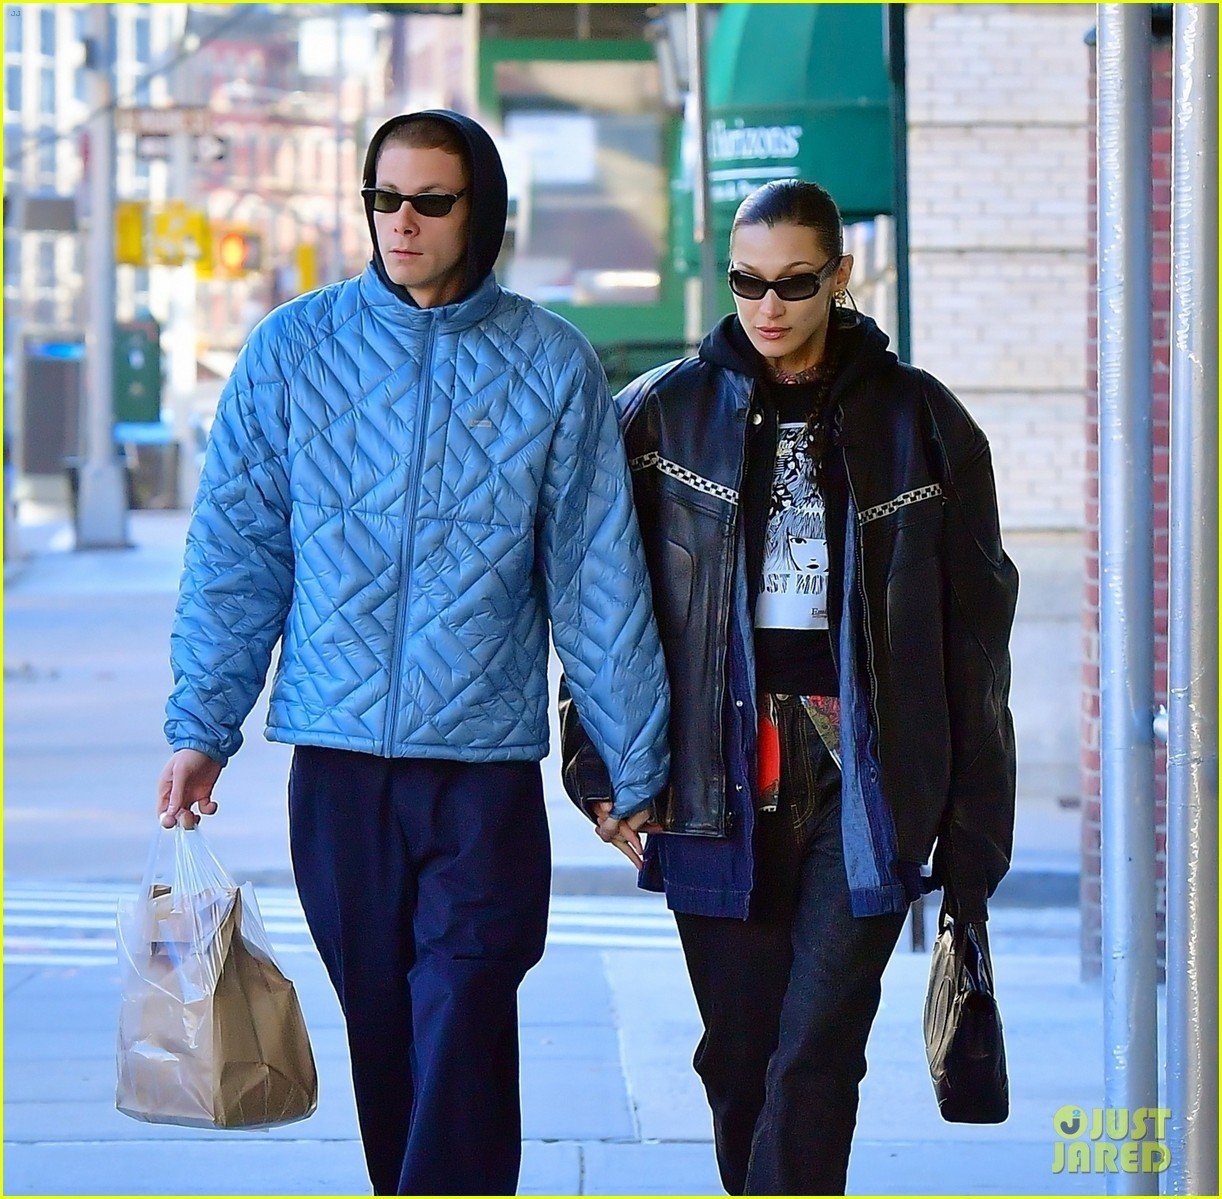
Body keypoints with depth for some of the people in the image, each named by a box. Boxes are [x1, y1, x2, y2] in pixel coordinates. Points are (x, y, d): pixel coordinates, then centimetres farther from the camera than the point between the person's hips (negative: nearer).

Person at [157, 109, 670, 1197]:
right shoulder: (294, 347, 5)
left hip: (487, 758, -2)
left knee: (464, 1035, -10)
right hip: (337, 757, 2)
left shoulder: (551, 364, 2)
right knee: (381, 1033, 9)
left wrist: (634, 767, 7)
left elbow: (599, 578, 5)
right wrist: (201, 728, 4)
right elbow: (235, 553, 9)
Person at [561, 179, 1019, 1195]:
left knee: (816, 1052, -9)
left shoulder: (920, 422, 6)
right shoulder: (662, 415, 7)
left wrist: (974, 827, 4)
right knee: (741, 1056, 5)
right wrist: (605, 776, 1)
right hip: (717, 782, 1)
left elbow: (975, 629, 7)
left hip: (864, 782, -1)